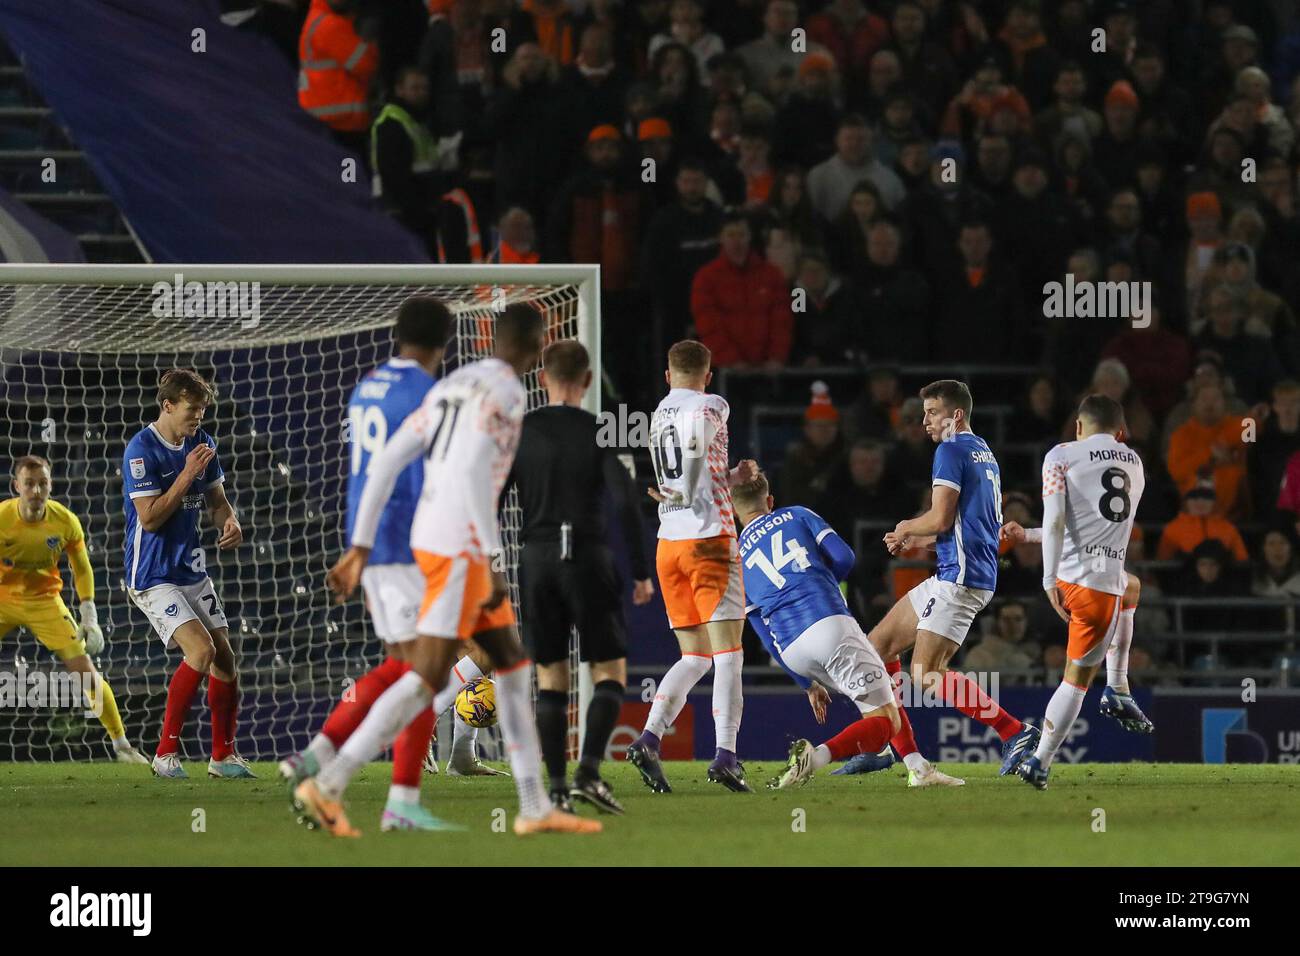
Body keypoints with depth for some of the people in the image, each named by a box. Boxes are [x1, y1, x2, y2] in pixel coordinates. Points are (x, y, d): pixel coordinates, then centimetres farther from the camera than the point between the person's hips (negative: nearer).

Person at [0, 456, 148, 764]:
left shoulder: (65, 521, -14)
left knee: (84, 668, -7)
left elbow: (82, 569, 1)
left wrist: (89, 619, -4)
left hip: (44, 600, 1)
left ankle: (121, 745, 3)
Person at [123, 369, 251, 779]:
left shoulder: (201, 443, 6)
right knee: (201, 649, -22)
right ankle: (166, 752, -11)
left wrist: (230, 523, -7)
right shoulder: (142, 449, -16)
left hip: (192, 571, 8)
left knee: (224, 657, 4)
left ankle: (223, 755, 19)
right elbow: (150, 517, -21)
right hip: (153, 575, -8)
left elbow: (216, 500, 15)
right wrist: (187, 475, -23)